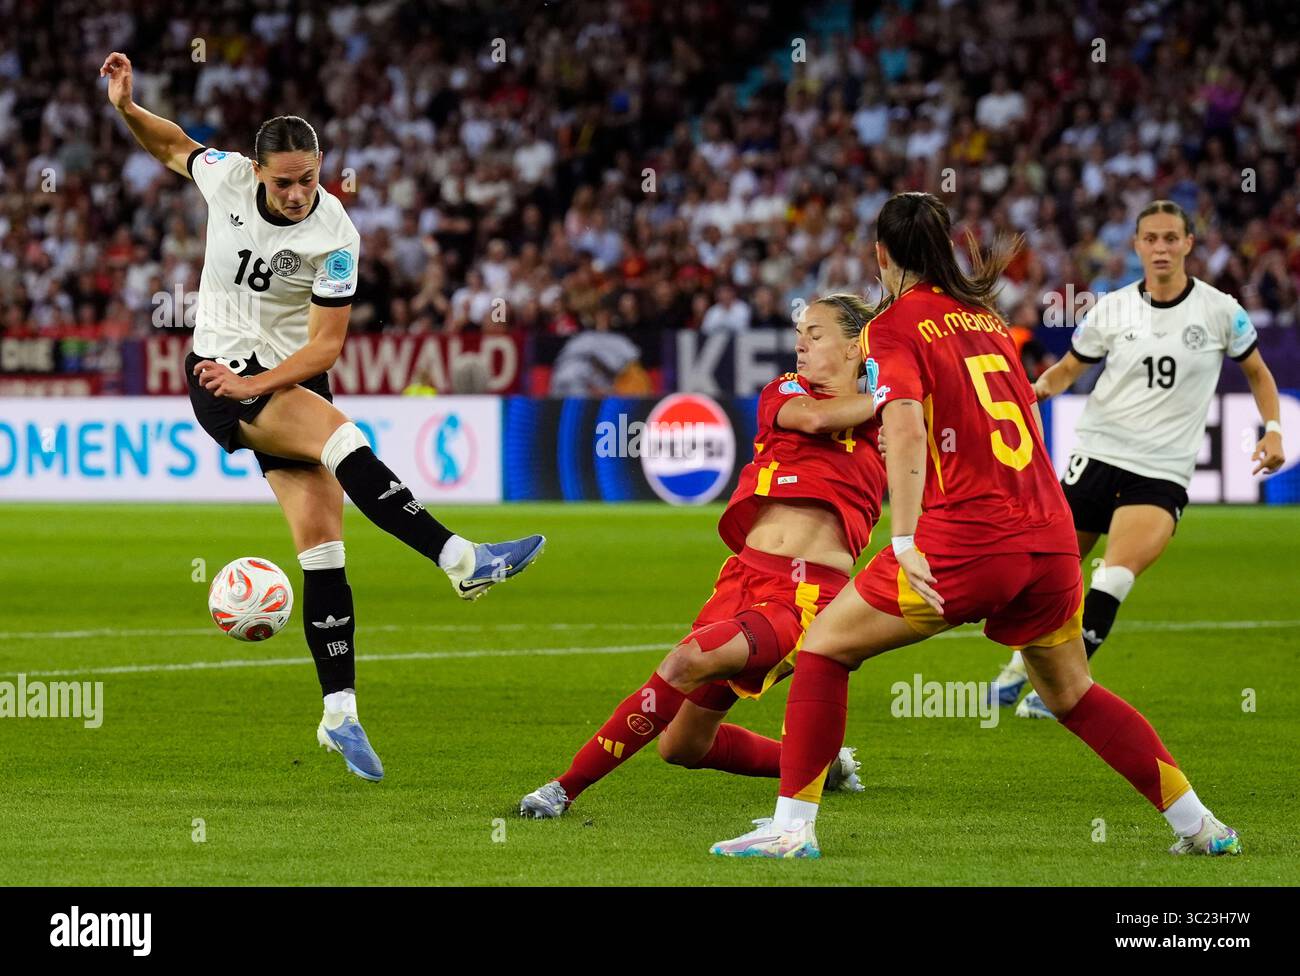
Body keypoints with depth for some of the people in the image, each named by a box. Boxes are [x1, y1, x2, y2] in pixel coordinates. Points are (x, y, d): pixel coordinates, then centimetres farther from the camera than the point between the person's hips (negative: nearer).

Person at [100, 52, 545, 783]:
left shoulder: (335, 236, -13)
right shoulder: (226, 177, -9)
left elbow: (327, 344, -12)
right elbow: (173, 146, 14)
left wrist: (256, 383, -24)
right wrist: (126, 106, -2)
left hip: (291, 381, 1)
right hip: (221, 374, -1)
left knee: (323, 545, -7)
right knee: (343, 439, -28)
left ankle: (340, 714, -1)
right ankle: (462, 562, -35)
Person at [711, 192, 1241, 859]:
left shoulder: (893, 328, -1)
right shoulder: (985, 315, 18)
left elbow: (907, 430, -17)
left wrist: (904, 542, -24)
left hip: (966, 539, -6)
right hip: (1051, 536, 6)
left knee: (825, 646, 8)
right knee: (1071, 693, 24)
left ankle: (793, 825, 0)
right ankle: (1199, 825, 21)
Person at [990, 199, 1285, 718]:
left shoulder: (1220, 311, -2)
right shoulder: (1111, 310, 1)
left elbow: (1257, 372, 14)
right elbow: (1069, 368, 13)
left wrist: (1273, 429, 0)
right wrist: (1040, 387, -9)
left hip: (1164, 472, -2)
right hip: (1097, 455, 2)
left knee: (1116, 574, -23)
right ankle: (1020, 665, 31)